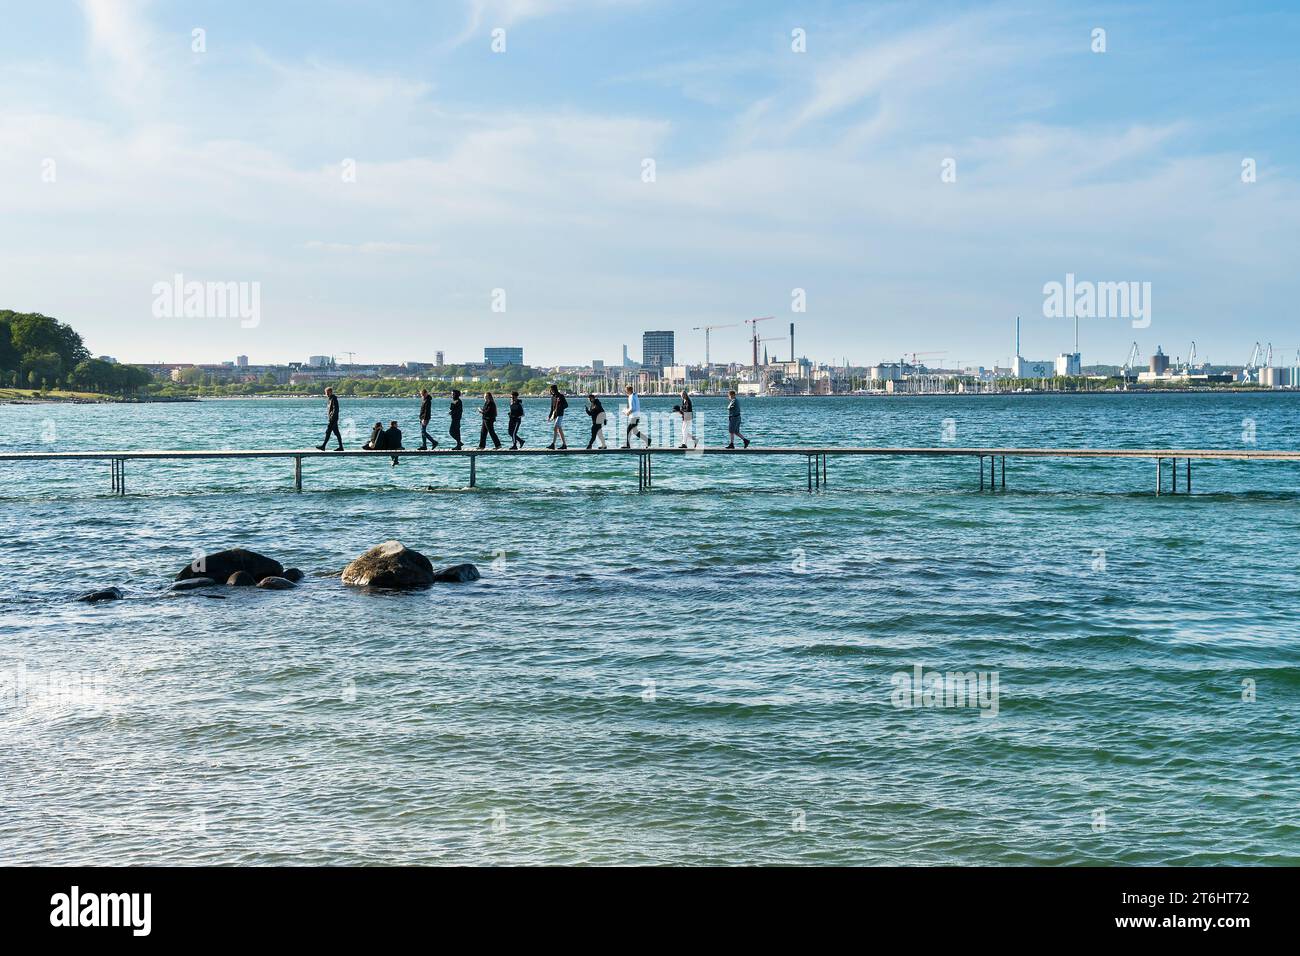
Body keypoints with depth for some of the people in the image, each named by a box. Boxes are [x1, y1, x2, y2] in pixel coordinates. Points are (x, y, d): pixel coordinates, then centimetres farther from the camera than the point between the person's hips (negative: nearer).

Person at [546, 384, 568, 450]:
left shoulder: (561, 396, -8)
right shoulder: (553, 397, 14)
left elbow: (566, 405, -10)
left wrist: (559, 408, -23)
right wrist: (550, 416, 19)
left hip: (560, 415, -8)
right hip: (554, 415, 8)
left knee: (555, 428, -16)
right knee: (559, 430, 9)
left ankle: (553, 444, -21)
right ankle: (564, 444, 13)